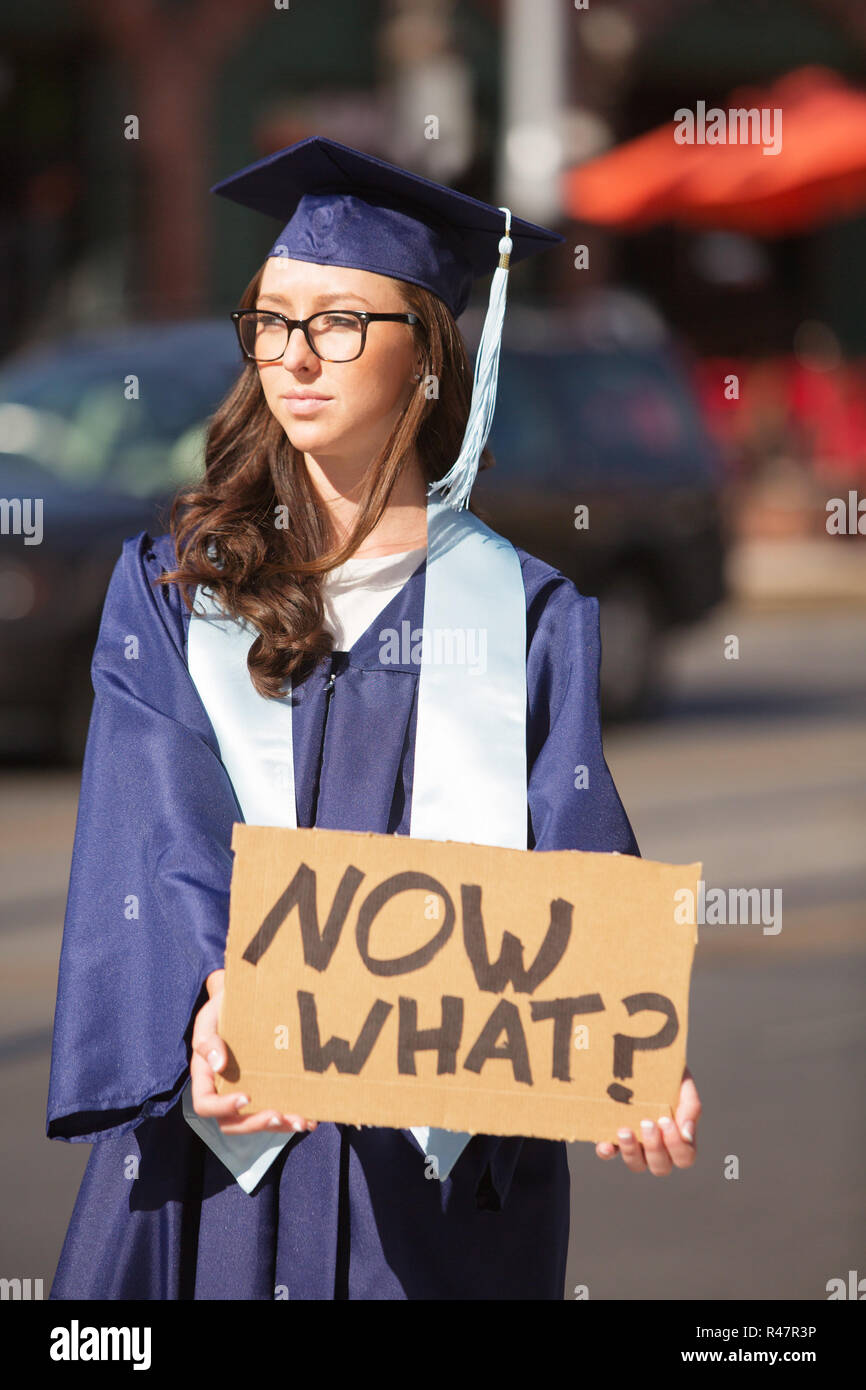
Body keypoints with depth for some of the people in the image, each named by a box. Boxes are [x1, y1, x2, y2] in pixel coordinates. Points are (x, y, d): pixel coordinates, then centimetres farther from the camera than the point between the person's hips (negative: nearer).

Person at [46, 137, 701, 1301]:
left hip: (447, 1154, 0)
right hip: (213, 1136, 1)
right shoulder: (171, 591, 7)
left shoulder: (529, 618, 5)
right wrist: (212, 1009, -28)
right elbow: (157, 841, -7)